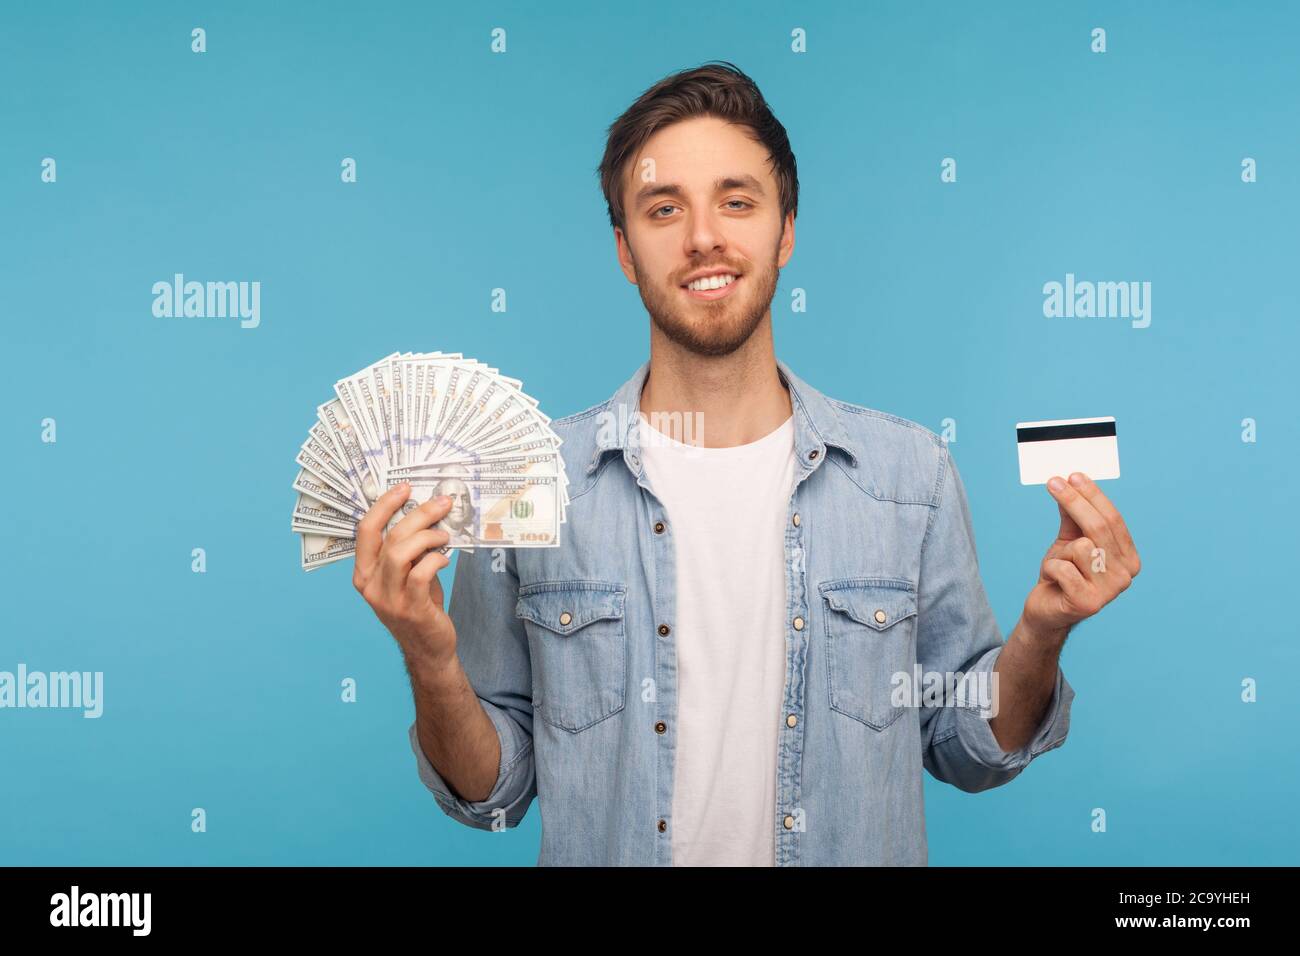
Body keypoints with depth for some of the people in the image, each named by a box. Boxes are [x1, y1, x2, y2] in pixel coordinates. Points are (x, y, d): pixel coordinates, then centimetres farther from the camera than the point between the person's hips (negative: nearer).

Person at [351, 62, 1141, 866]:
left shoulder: (914, 472, -8)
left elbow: (968, 751, 2)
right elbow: (494, 794, -4)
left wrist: (1040, 637, -15)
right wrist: (432, 665, -20)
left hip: (864, 847, 1)